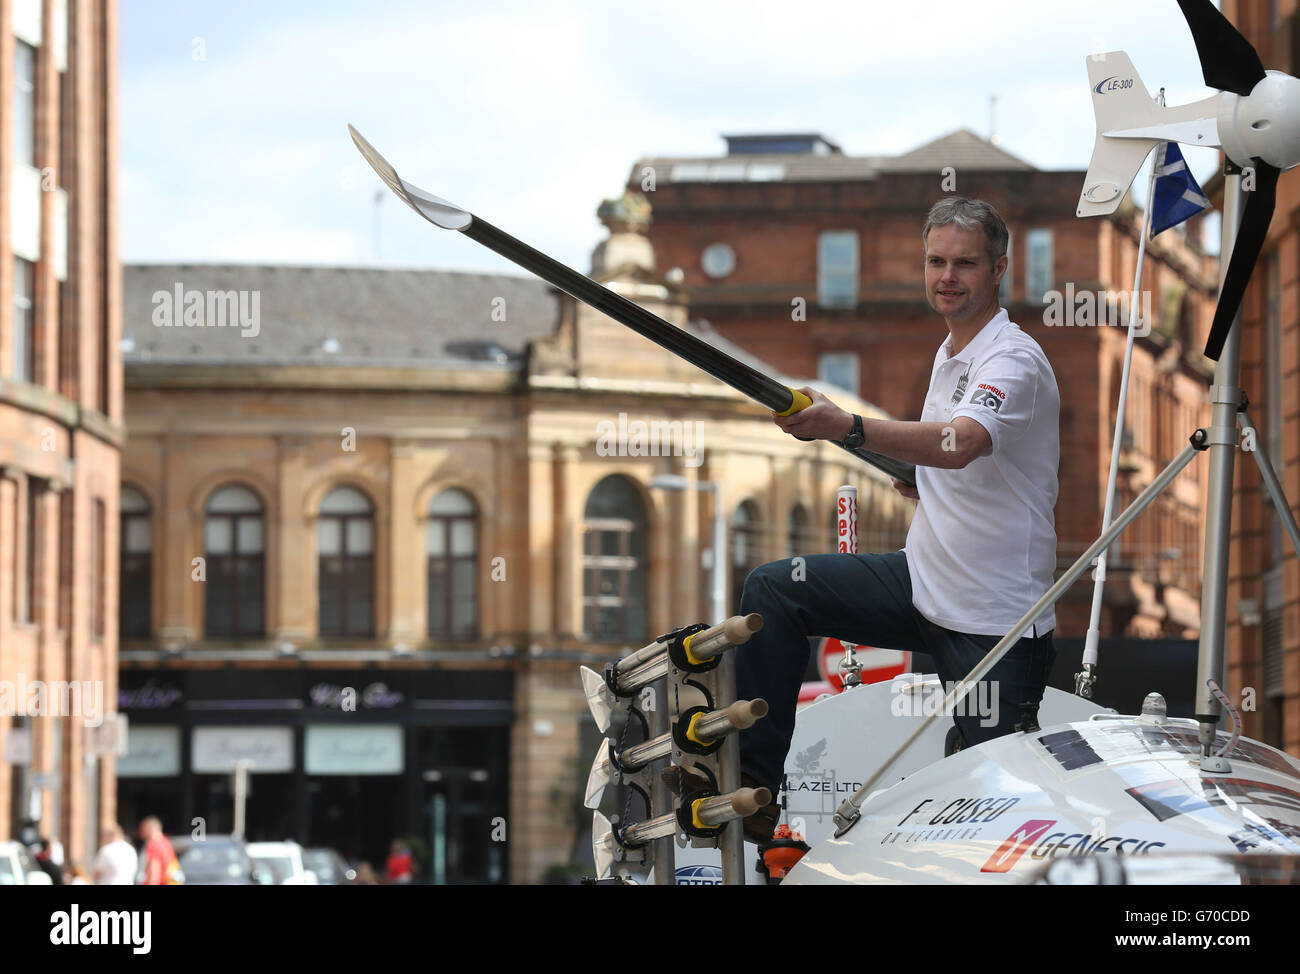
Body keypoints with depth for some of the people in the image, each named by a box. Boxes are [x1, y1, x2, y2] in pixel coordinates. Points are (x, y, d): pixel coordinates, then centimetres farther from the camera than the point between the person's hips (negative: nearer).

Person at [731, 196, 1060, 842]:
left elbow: (961, 444, -38)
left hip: (995, 618, -8)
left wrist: (848, 429, -51)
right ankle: (752, 785, -4)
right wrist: (918, 482, 10)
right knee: (773, 589, -4)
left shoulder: (1013, 359, -16)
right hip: (925, 584, 8)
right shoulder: (949, 355, 13)